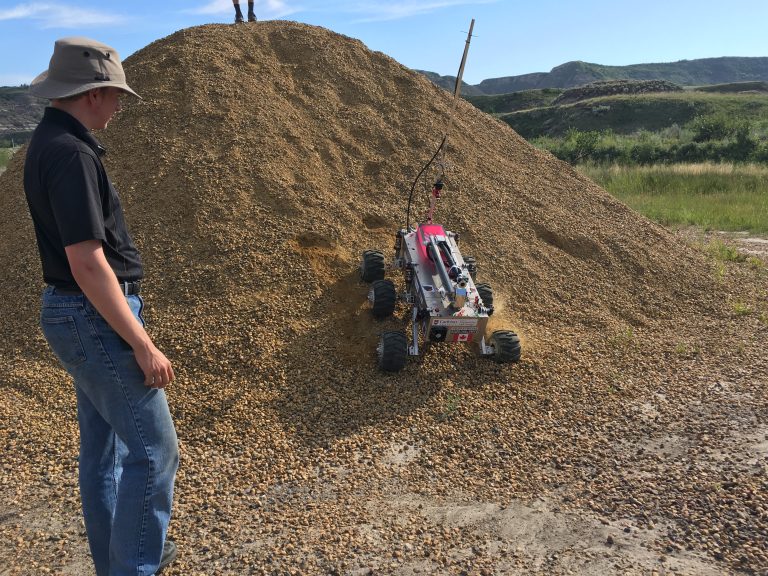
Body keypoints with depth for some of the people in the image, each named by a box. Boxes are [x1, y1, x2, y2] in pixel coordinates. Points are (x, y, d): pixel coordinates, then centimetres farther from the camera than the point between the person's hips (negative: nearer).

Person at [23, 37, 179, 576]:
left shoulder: (49, 141, 11)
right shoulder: (71, 153, -20)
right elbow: (87, 263, -25)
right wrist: (143, 345, -22)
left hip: (81, 315, 10)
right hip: (97, 319, -10)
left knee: (103, 447, 18)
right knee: (153, 448, -2)